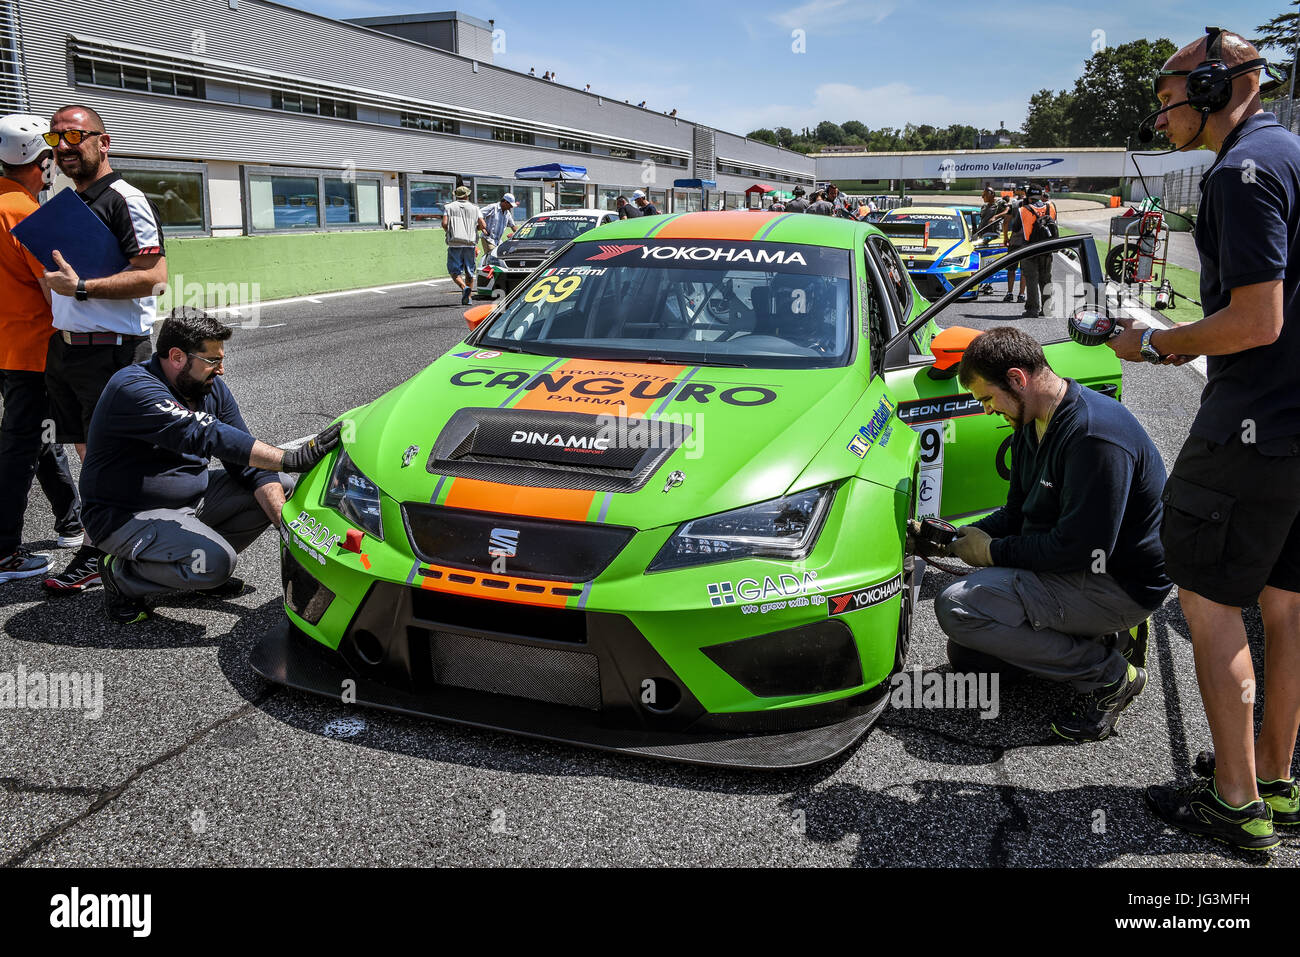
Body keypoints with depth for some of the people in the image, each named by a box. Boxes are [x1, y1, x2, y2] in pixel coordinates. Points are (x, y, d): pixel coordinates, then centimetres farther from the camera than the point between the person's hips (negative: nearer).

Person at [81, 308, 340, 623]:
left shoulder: (212, 388, 1)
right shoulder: (134, 389, -24)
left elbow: (247, 460, -1)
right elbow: (206, 436, -38)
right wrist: (290, 459, -45)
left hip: (194, 497, 8)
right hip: (126, 515, -8)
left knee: (284, 489, -2)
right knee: (216, 561, -31)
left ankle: (205, 564, 8)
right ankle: (123, 576, -3)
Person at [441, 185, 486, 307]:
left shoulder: (448, 207, 7)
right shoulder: (474, 208, 11)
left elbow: (444, 224, -8)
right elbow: (483, 225, 2)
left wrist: (448, 232, 12)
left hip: (454, 243, -2)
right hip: (470, 244, 2)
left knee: (454, 270, -1)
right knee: (469, 272, 11)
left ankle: (464, 288, -27)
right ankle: (467, 297, 9)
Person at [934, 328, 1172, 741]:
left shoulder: (1094, 435, -26)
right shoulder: (1032, 425, 5)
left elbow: (1080, 548, -28)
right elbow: (1017, 515, 15)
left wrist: (995, 552, -16)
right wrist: (956, 538, 0)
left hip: (1120, 583, -10)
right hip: (1069, 565, 10)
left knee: (957, 607, -23)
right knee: (964, 653, 14)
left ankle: (1109, 674, -10)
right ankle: (1107, 636, 12)